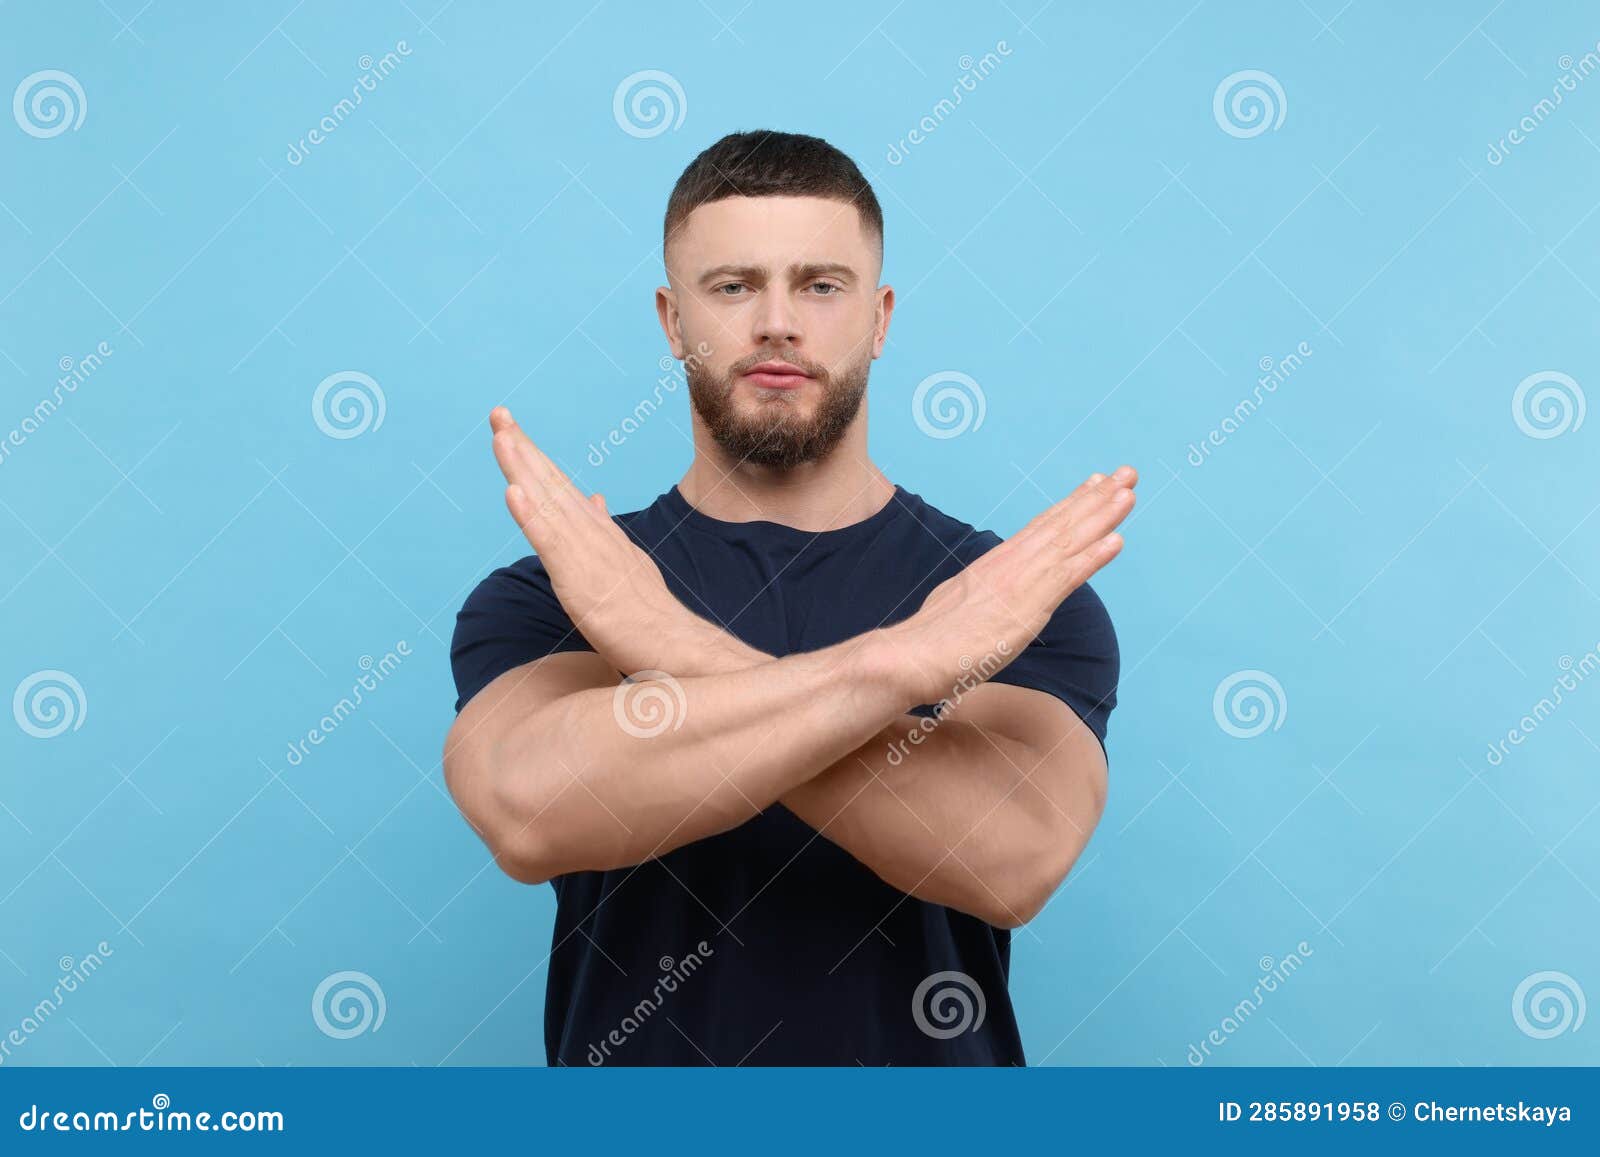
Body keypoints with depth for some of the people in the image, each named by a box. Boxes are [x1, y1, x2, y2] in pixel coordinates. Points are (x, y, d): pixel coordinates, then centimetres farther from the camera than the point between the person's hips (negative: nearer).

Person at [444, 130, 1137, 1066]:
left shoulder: (1026, 601, -7)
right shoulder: (545, 597, -6)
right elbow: (527, 812, -24)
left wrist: (667, 646, -26)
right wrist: (895, 663, -29)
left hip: (926, 1049, 0)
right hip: (633, 1046, 0)